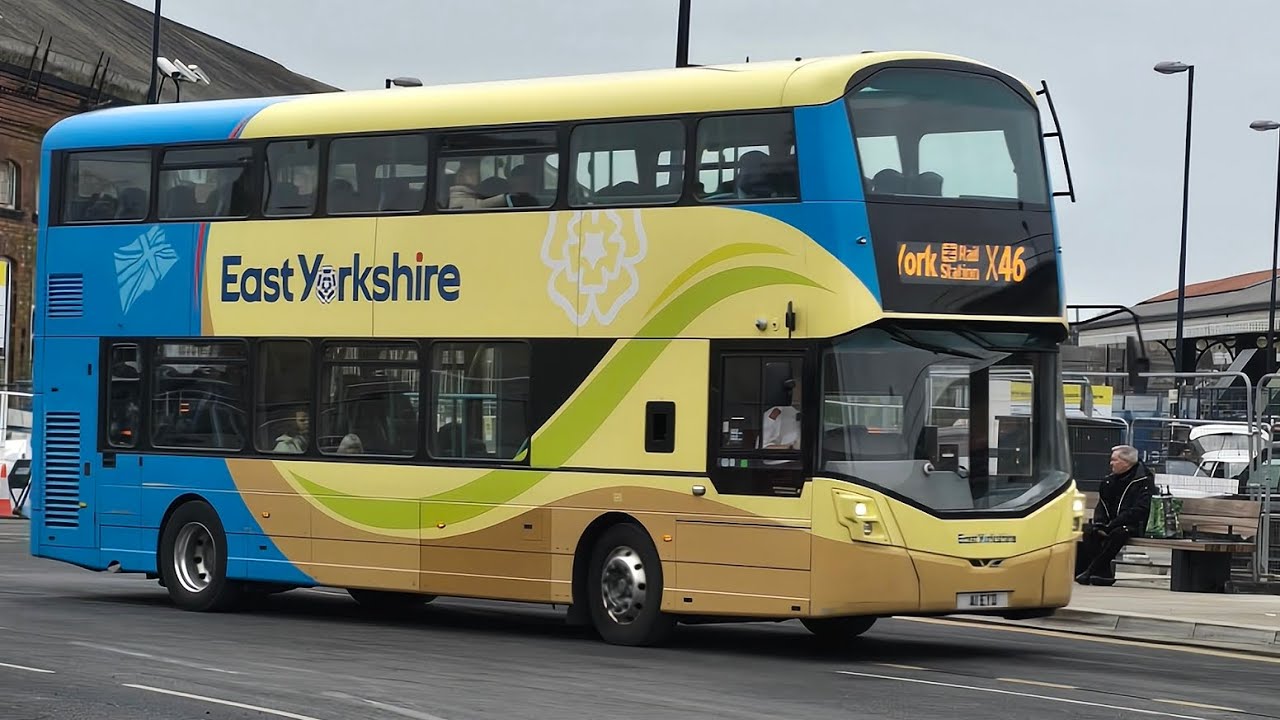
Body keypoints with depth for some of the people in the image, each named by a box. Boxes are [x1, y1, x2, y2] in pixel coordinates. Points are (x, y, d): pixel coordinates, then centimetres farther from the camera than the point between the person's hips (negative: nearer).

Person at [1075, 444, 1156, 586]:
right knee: (1088, 530, -21)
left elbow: (1139, 510, -16)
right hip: (1110, 525, 6)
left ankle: (1092, 571, -31)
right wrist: (1099, 524, -7)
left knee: (1119, 533, -38)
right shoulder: (1109, 481, 15)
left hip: (1134, 526, -6)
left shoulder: (1144, 480, -7)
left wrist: (1111, 525, -21)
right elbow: (1101, 506, 17)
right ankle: (1103, 573, -27)